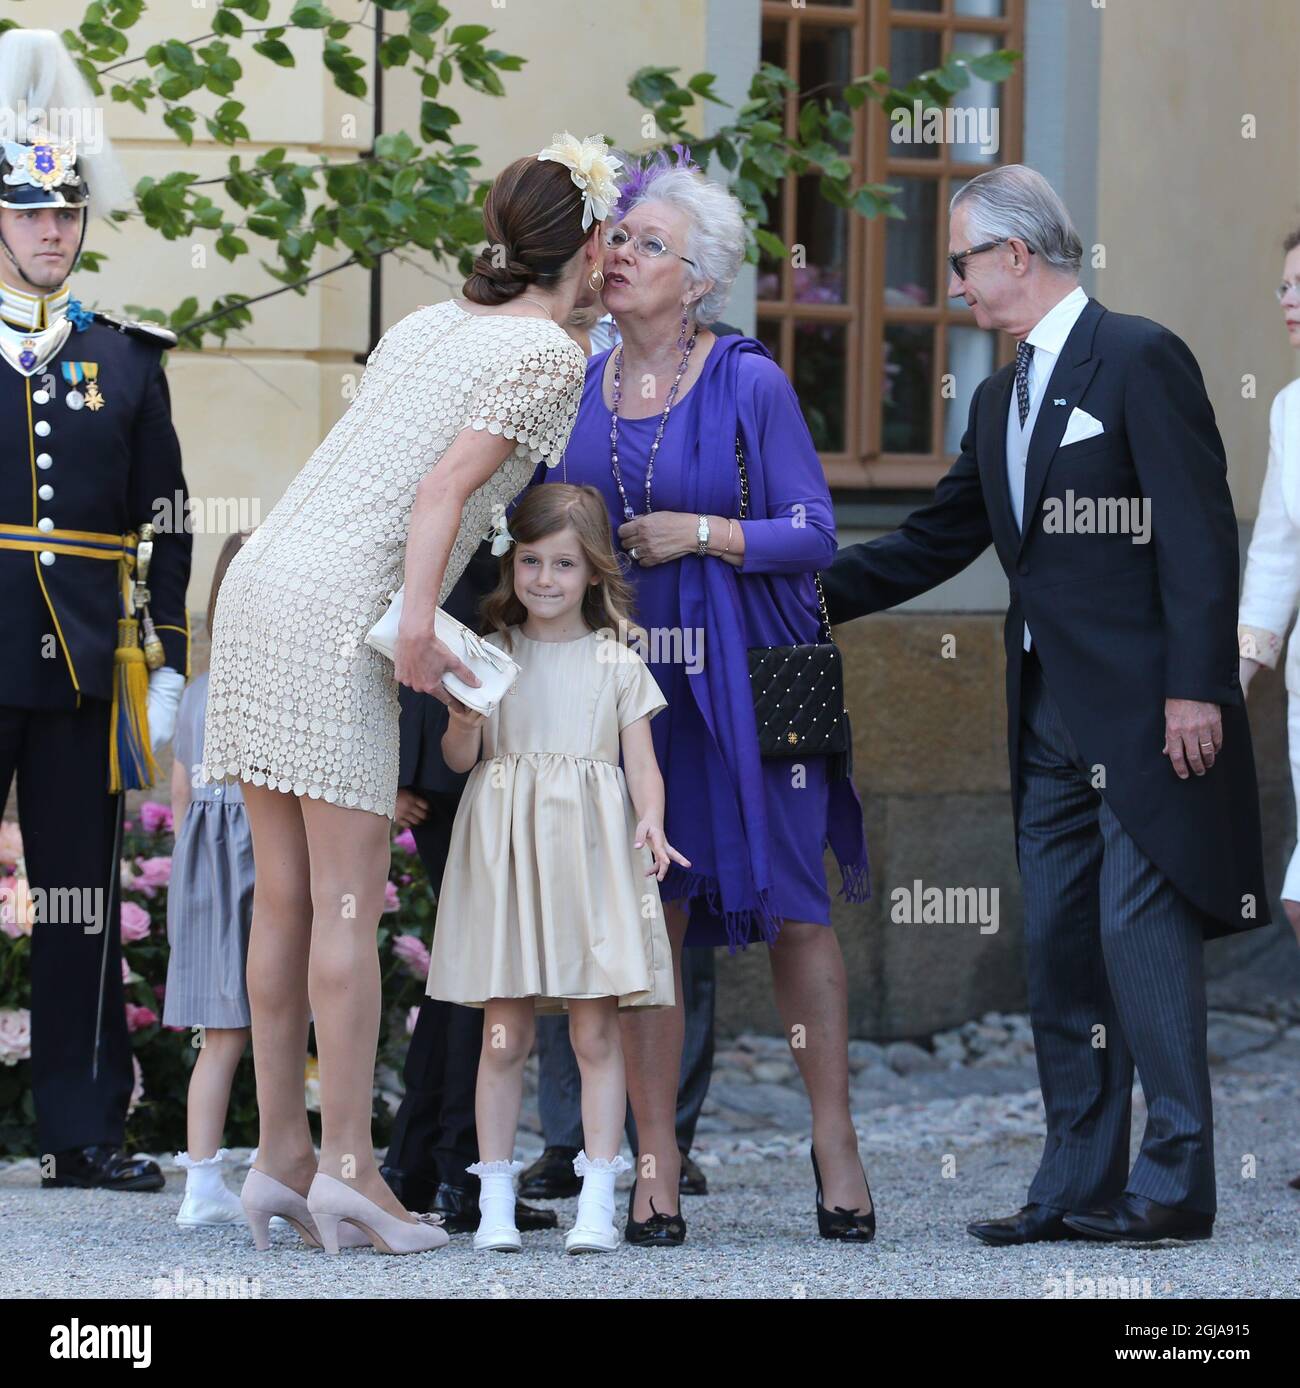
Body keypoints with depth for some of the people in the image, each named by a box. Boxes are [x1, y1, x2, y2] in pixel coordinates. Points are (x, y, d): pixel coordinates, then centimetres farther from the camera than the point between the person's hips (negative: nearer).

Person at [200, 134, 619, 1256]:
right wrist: (418, 622, -20)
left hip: (261, 581, 8)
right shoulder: (549, 355, -2)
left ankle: (282, 1155, 10)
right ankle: (348, 1165, -7)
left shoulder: (425, 325, 20)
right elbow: (446, 486, -13)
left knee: (287, 892, 8)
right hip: (337, 613, -8)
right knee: (349, 898, -6)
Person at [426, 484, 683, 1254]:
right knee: (504, 1036, 0)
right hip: (505, 846, 0)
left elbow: (641, 762, 5)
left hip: (590, 850, 0)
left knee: (596, 1031, -3)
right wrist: (465, 722, -15)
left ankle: (597, 1202, -2)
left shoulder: (617, 663, 8)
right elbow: (459, 758, 7)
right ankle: (495, 1201, 4)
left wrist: (650, 819, -14)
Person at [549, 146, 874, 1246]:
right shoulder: (575, 389, 7)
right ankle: (656, 1167, 4)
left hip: (742, 683, -3)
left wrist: (701, 533, -15)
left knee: (792, 907, 0)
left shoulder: (749, 384, -5)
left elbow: (814, 534, -6)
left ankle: (835, 1143, 12)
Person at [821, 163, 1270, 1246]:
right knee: (1060, 950, 8)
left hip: (1145, 710, -9)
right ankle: (1079, 1184, 12)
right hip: (1051, 717, 9)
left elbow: (1198, 533, -13)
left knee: (1141, 932, -10)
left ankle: (1175, 1181, -7)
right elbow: (936, 541, 24)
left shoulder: (1141, 359, -8)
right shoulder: (1002, 398, 19)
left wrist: (1195, 687, -18)